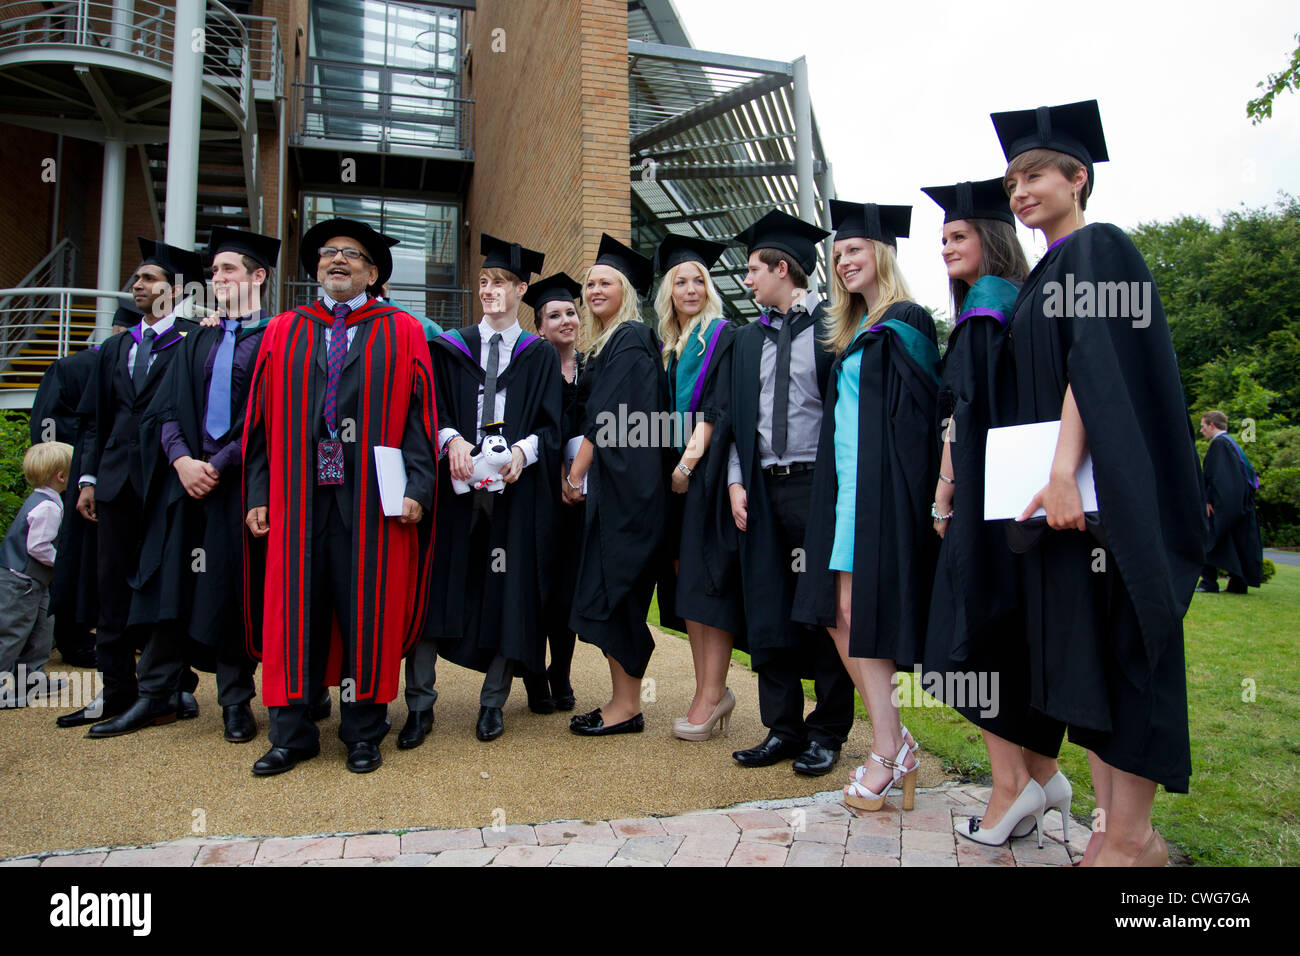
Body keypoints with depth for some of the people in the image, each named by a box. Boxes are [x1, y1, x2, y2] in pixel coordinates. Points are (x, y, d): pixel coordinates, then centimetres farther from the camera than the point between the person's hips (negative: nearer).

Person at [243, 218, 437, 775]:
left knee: (368, 612, 4)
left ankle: (363, 732, 18)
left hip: (372, 499, -2)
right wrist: (257, 494, 3)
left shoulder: (403, 334, 7)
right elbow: (261, 420, 11)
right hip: (298, 499, 2)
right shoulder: (283, 332, 14)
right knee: (294, 611, 5)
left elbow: (421, 417, 0)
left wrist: (417, 488, -11)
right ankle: (292, 735, 19)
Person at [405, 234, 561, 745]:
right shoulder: (452, 348, 13)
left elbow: (551, 426, 4)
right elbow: (432, 410, 5)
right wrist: (451, 439, -16)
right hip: (456, 481, 1)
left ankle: (492, 702, 15)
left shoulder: (539, 355, 11)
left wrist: (524, 449, -16)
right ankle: (420, 703, 5)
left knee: (508, 590, 2)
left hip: (516, 487, 0)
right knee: (435, 586, -4)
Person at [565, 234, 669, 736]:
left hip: (624, 483, -9)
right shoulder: (605, 345, 21)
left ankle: (627, 707, 2)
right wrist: (579, 474, 12)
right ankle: (622, 702, 15)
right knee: (612, 591, 9)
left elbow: (607, 417, -15)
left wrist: (576, 473, -12)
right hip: (605, 483, 9)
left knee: (615, 588, -6)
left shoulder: (630, 340, -8)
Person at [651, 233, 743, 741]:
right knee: (685, 579, 5)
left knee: (707, 580, -9)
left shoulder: (724, 336, 0)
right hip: (675, 468, 7)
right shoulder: (666, 347, 19)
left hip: (709, 466, -7)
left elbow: (717, 405, -11)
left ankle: (712, 693, -4)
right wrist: (671, 464, 8)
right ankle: (709, 690, 11)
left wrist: (692, 457, -18)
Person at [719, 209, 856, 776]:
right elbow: (735, 415, 15)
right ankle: (783, 729, 19)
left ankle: (827, 731, 16)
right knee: (768, 611, 7)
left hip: (817, 485, -5)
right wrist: (736, 481, 5)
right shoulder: (748, 339, 16)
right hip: (763, 489, 5)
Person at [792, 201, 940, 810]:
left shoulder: (904, 322, -6)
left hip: (880, 485, -9)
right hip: (846, 483, 9)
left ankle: (888, 753, 5)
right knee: (839, 613, 5)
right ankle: (894, 741, 14)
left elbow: (915, 415, -13)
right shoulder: (854, 330, 20)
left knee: (858, 609, -8)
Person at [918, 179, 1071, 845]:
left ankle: (1011, 782, -3)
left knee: (979, 629, -5)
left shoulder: (985, 302, -7)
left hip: (987, 490, -9)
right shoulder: (1026, 300, 18)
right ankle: (1042, 771, 16)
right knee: (1029, 636, 11)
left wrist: (945, 490, -11)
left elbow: (964, 407, -14)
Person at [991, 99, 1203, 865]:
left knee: (1119, 650, -5)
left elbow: (1098, 364, -18)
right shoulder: (1047, 275, 20)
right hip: (1062, 486, 9)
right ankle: (1113, 826, 16)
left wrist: (1064, 471, -27)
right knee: (1082, 655, 8)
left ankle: (1132, 839, 3)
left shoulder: (1099, 248, -5)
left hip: (1102, 485, -9)